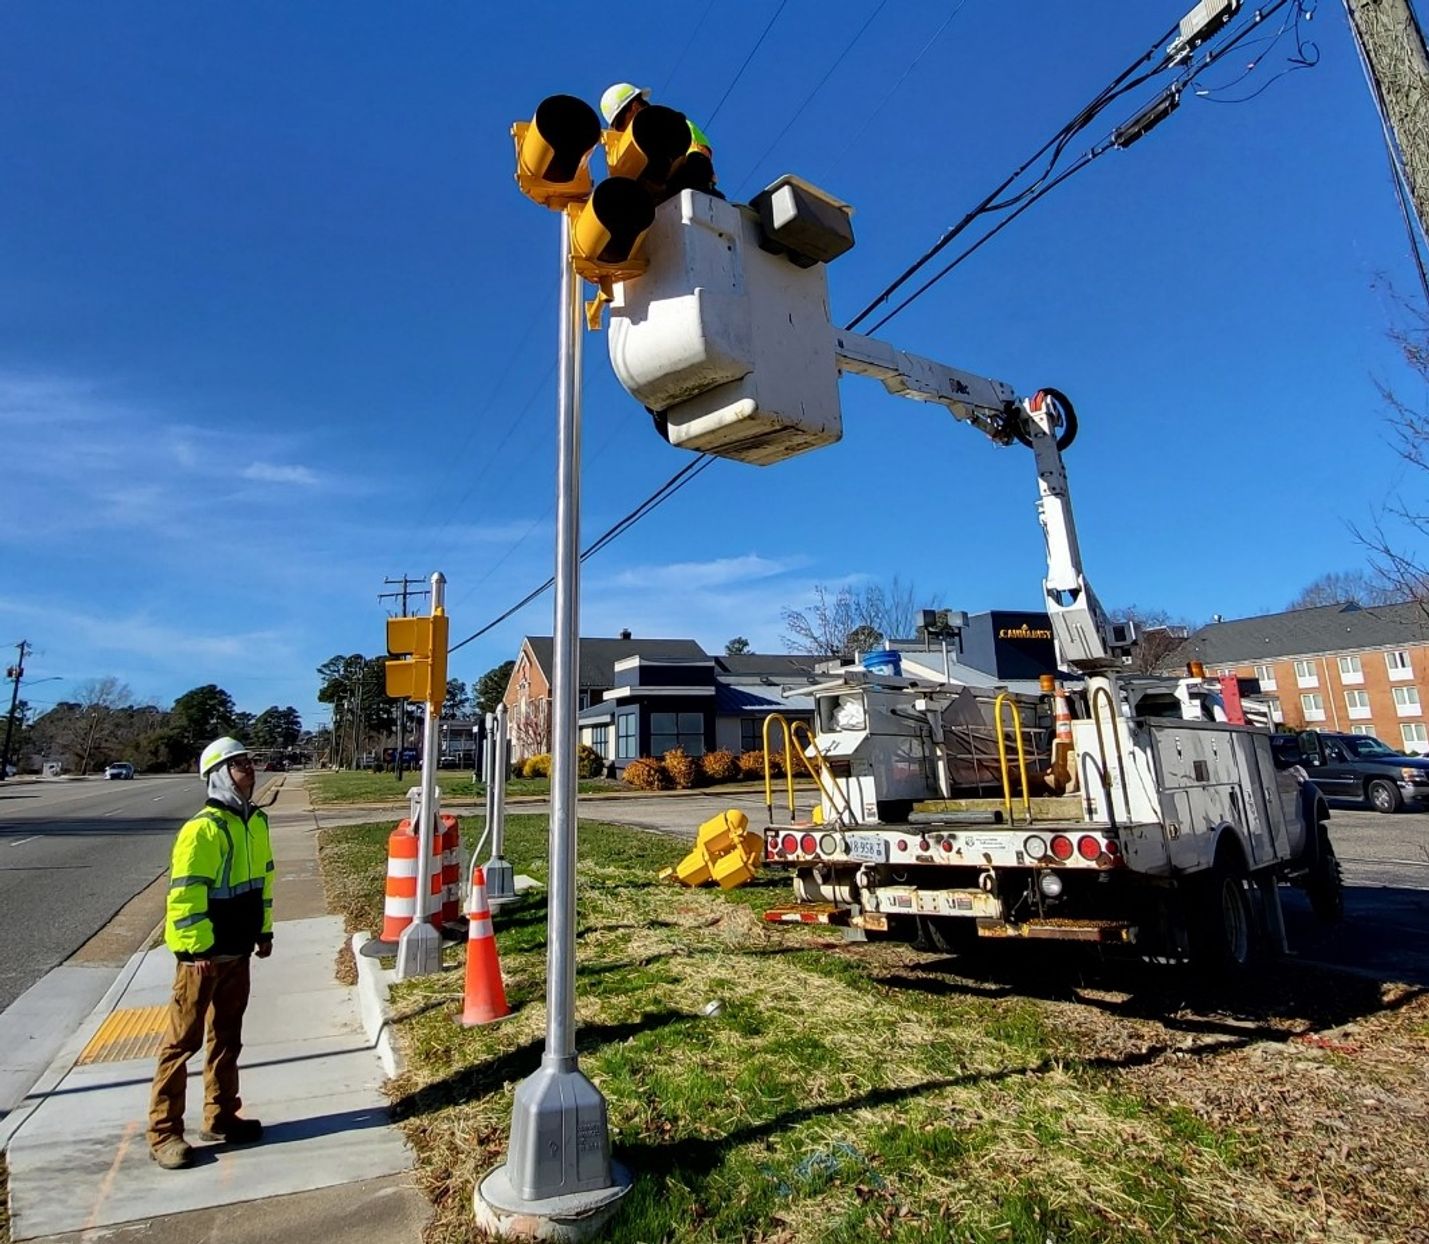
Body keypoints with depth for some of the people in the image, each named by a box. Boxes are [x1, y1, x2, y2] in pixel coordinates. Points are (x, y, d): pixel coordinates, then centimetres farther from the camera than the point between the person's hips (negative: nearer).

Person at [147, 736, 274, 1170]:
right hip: (204, 955, -8)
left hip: (238, 952, 8)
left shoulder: (257, 821, 5)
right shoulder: (203, 828, -20)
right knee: (183, 1041, 5)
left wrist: (264, 930, 17)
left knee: (227, 1039, 17)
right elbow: (183, 894, -21)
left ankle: (221, 1117, 30)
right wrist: (199, 948, -19)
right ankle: (163, 1132, 18)